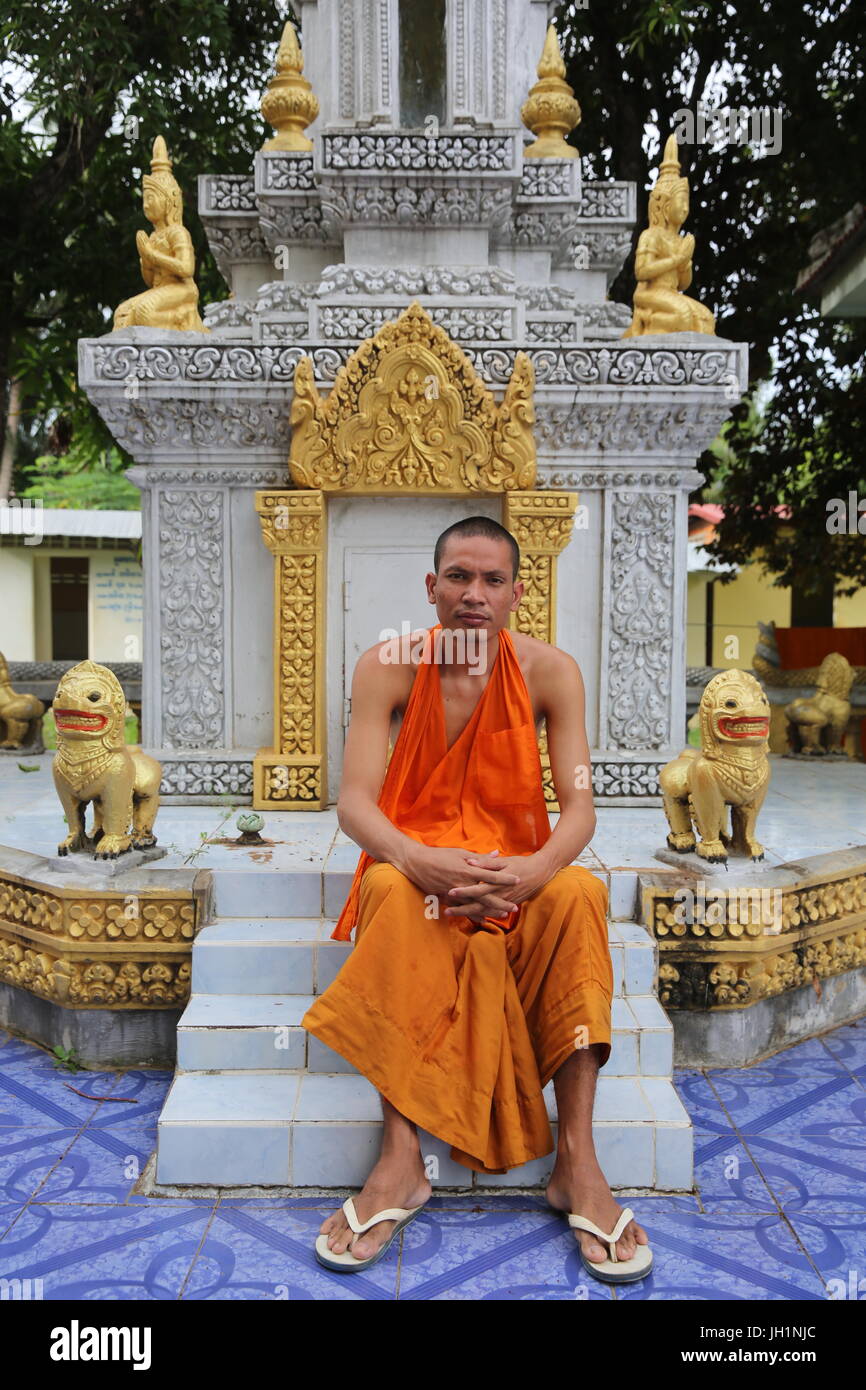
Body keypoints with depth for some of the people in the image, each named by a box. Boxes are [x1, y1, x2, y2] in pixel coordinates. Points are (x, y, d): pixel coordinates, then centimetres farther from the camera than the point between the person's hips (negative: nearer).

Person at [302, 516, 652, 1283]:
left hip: (515, 866, 1)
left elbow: (580, 804, -11)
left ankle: (578, 1161, -22)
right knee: (391, 889, -34)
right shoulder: (388, 665, -9)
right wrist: (417, 860, -36)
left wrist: (536, 869, -33)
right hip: (414, 857, 0)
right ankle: (401, 1160, -27)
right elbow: (354, 800, -15)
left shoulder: (550, 670, -7)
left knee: (579, 893, -30)